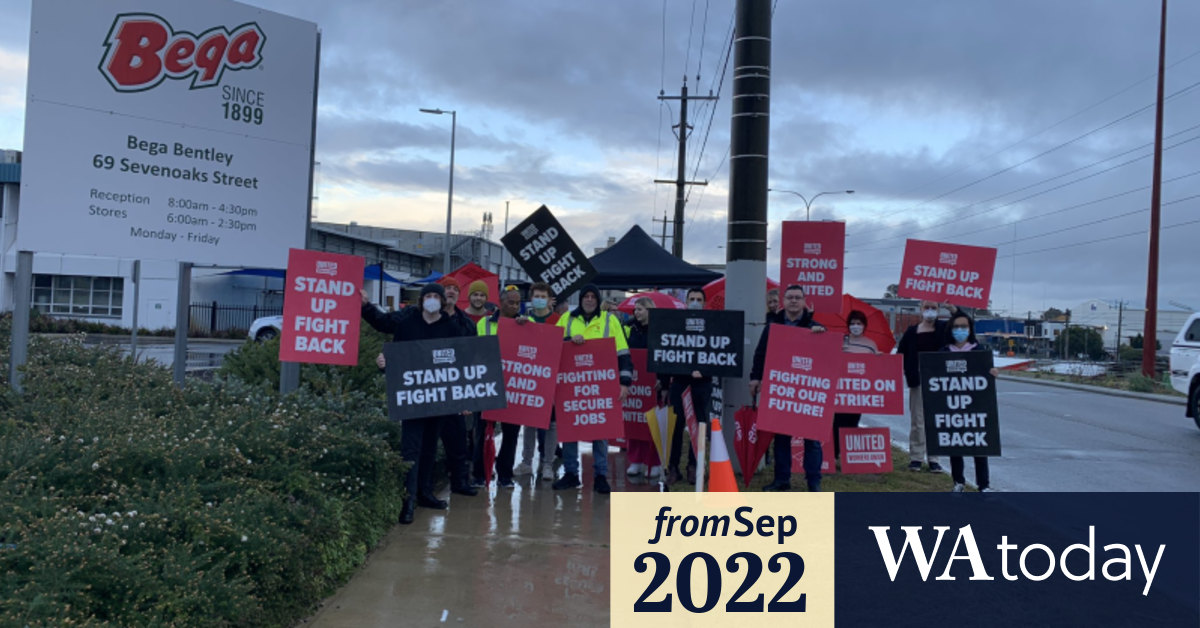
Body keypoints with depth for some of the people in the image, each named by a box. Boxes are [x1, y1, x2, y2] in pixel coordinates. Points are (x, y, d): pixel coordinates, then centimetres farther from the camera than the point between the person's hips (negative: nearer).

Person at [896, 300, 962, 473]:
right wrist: (908, 374, -4)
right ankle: (916, 457, 12)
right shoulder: (912, 331, 5)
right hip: (918, 381, 0)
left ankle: (933, 458, 11)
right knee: (917, 420, 4)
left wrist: (953, 309, -22)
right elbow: (900, 354, 6)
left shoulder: (944, 328, 4)